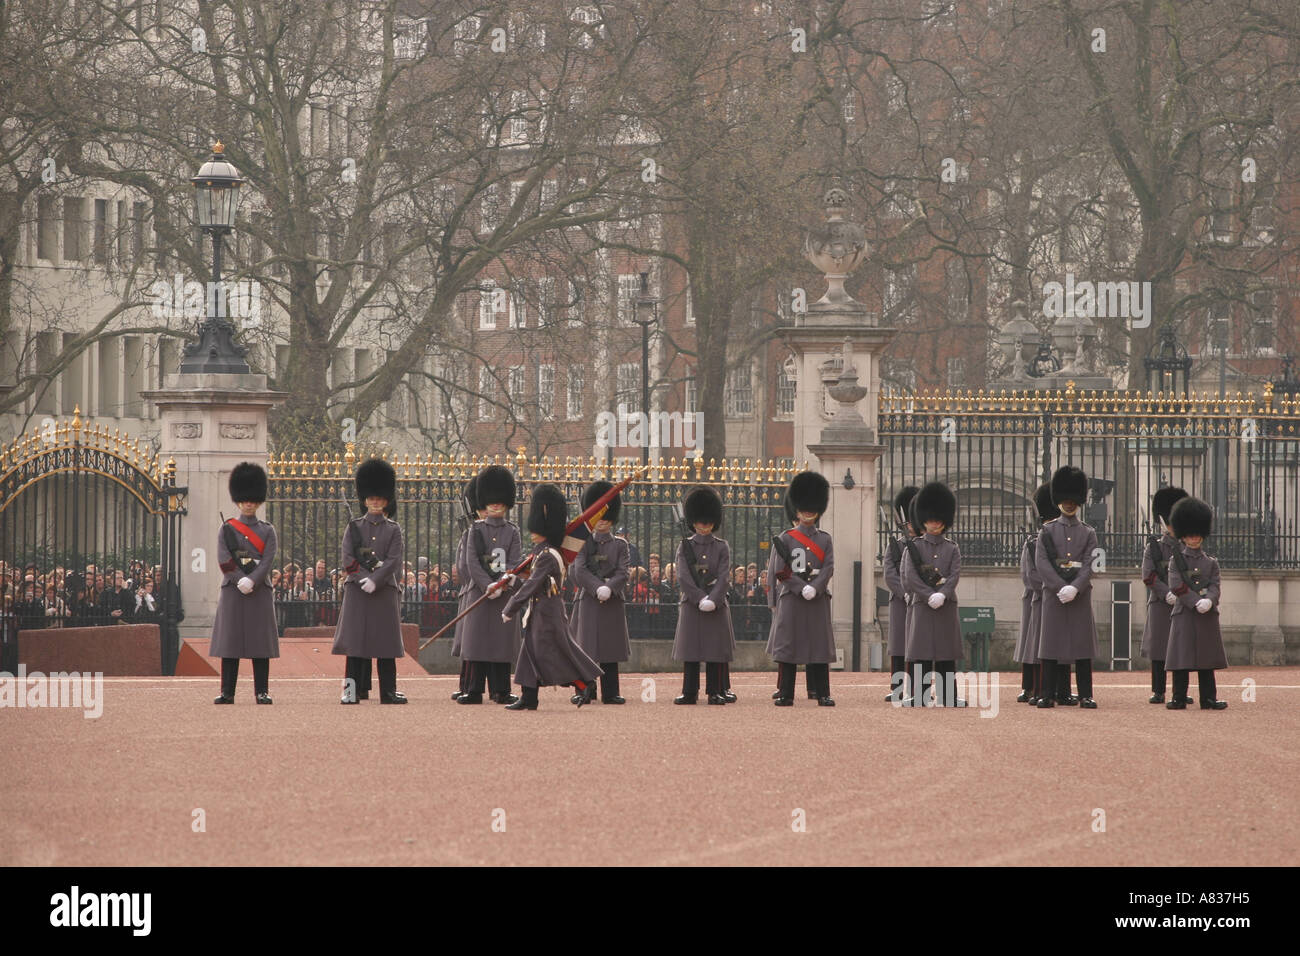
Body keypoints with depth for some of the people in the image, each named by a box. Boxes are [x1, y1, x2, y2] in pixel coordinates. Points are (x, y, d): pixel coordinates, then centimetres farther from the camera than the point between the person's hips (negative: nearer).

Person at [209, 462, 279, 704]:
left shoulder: (267, 531, 9)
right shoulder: (227, 529, 7)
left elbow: (268, 561, -4)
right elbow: (224, 561, -4)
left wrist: (251, 581, -19)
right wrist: (241, 580, -17)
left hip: (260, 591, 0)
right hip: (233, 591, 0)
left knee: (261, 642, -1)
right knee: (230, 642, -2)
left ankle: (262, 692, 0)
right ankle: (227, 692, 0)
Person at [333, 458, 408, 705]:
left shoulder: (393, 530, 8)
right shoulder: (354, 527, 9)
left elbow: (394, 561, -4)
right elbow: (347, 560, 0)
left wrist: (374, 580, -16)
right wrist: (363, 577, -15)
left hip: (385, 590, 0)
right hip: (357, 590, 0)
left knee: (386, 641, 0)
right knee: (355, 640, -4)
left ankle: (388, 692, 4)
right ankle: (354, 690, -2)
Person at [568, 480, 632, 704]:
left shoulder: (620, 545, 9)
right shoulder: (584, 543, 7)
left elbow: (623, 573, -1)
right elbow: (578, 571, -5)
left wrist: (609, 588, -19)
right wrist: (598, 588, -19)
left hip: (612, 602, 1)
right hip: (588, 600, -1)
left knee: (611, 650, 2)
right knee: (586, 647, -4)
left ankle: (610, 693, 5)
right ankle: (585, 691, 0)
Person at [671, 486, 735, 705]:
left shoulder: (722, 547, 7)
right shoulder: (685, 546, 5)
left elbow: (724, 578, -2)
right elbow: (683, 577, -4)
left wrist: (712, 599, -16)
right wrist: (701, 598, -15)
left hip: (717, 604, 0)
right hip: (691, 604, 0)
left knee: (715, 651, -1)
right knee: (690, 651, 0)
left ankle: (715, 692, 3)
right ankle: (689, 692, 4)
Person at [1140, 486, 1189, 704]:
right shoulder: (1153, 548, 6)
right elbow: (1149, 577, -4)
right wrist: (1167, 594, -17)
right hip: (1160, 604, -1)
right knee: (1158, 648, -2)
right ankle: (1158, 691, 3)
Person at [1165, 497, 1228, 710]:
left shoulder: (1211, 563, 13)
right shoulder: (1176, 560, 4)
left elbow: (1215, 587, 2)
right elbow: (1176, 587, -8)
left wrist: (1208, 601, -20)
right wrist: (1197, 602, -20)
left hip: (1207, 615, 3)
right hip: (1183, 614, -3)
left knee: (1207, 660, 4)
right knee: (1182, 660, -4)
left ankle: (1208, 699, 7)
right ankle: (1179, 699, 0)